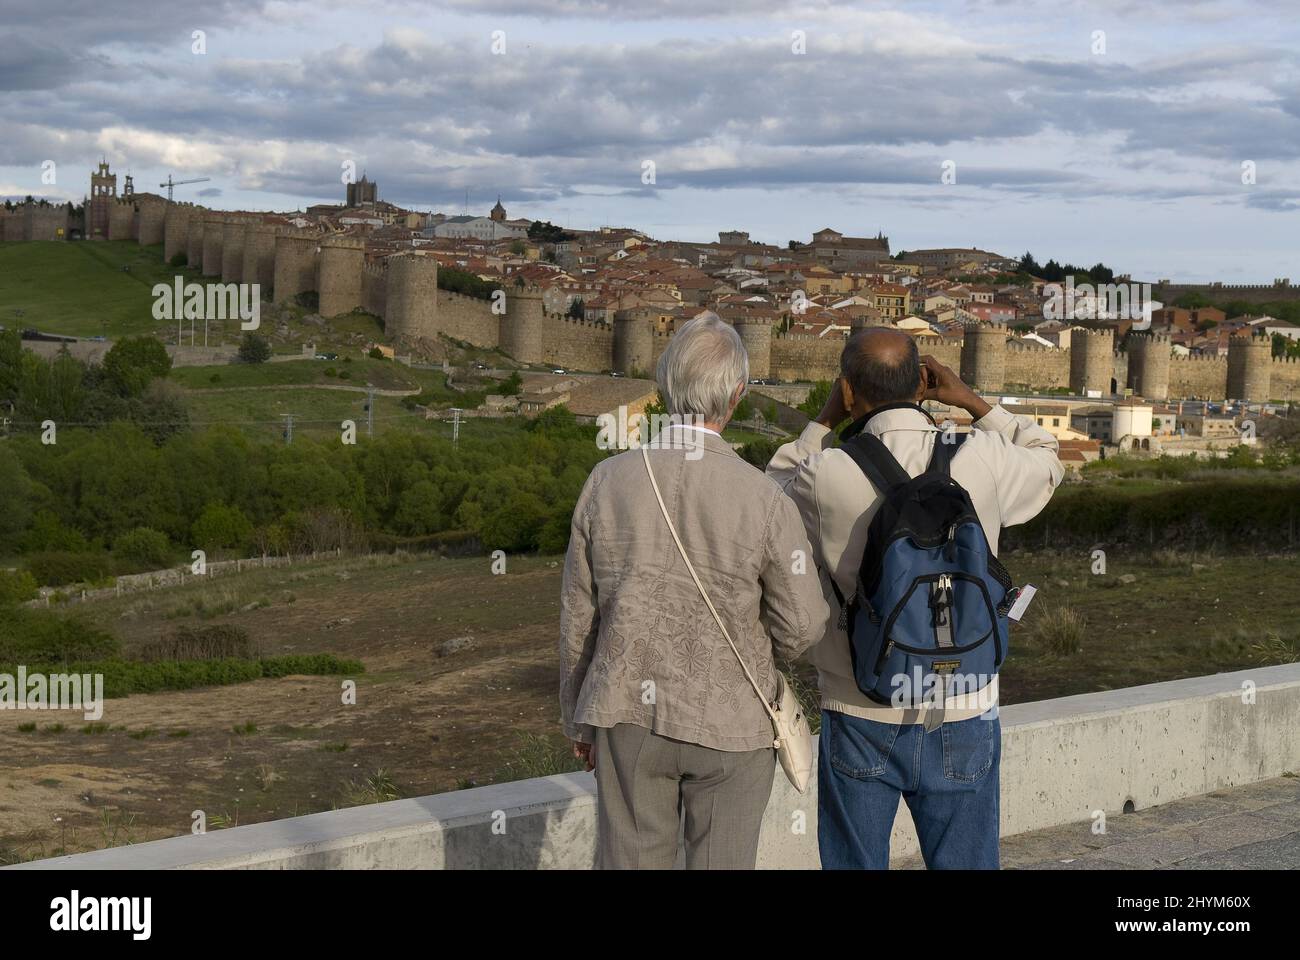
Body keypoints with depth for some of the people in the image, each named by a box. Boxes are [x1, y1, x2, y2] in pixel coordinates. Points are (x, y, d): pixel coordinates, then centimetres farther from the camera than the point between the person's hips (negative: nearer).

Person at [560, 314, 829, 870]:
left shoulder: (608, 481, -7)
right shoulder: (765, 500, -15)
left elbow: (578, 615, 1)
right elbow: (802, 630, -10)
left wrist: (577, 717, 13)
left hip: (629, 715, 2)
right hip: (729, 723, -2)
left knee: (631, 860, 11)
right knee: (721, 863, 10)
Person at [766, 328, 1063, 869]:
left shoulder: (828, 475, -14)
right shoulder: (983, 462, -8)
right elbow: (1047, 463, 16)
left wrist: (823, 422, 10)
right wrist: (971, 402, 13)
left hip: (860, 718, -1)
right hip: (962, 721, 1)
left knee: (855, 864, 11)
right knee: (965, 863, 11)